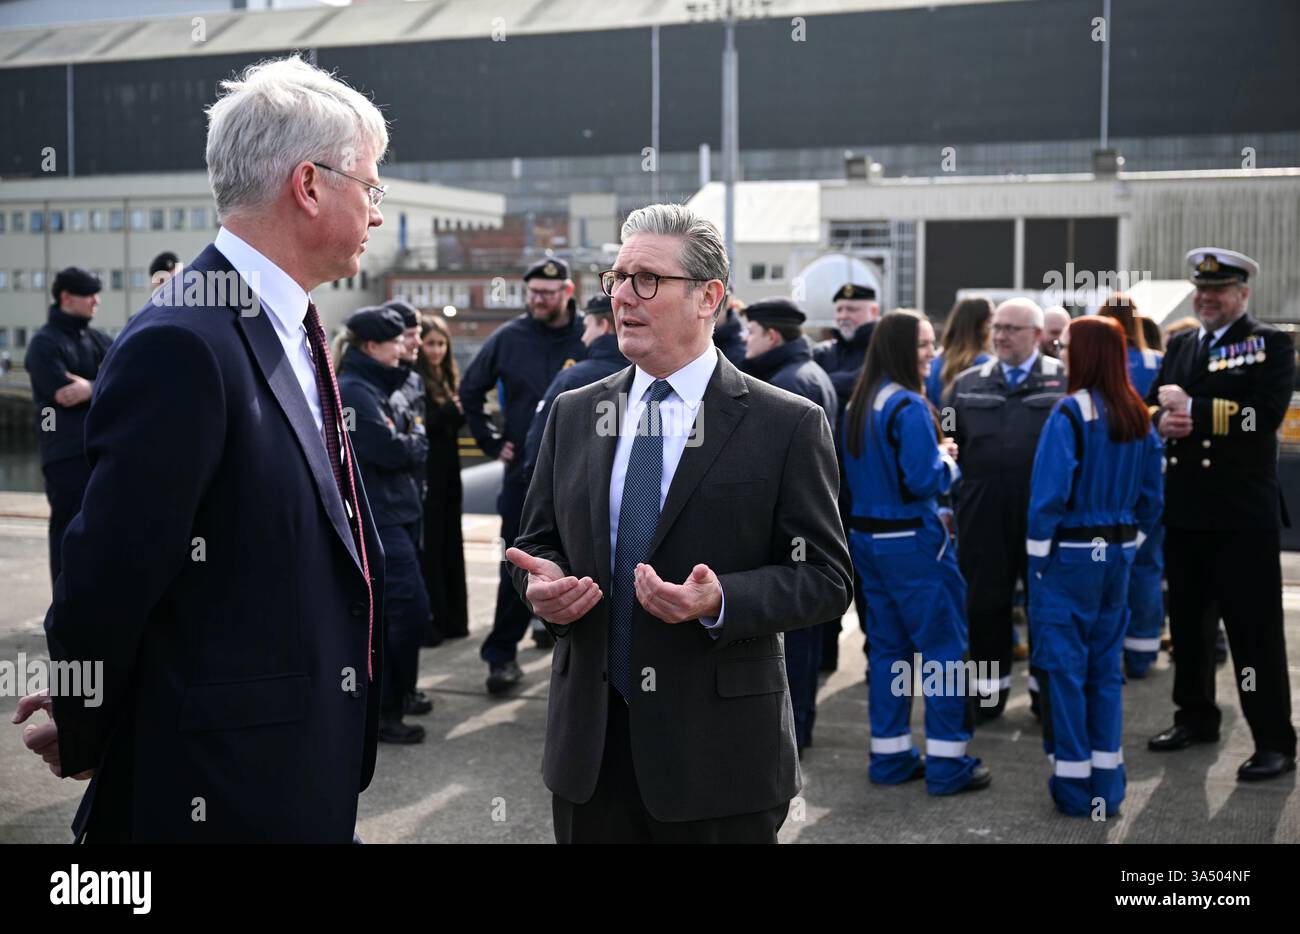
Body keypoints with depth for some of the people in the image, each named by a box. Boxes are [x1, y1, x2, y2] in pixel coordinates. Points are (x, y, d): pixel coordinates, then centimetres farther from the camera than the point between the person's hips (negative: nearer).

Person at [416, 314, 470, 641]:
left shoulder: (448, 378, 14)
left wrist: (460, 412, -5)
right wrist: (451, 411, -21)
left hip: (447, 471, 8)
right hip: (424, 474, -8)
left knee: (450, 544, 11)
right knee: (428, 546, -5)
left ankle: (452, 618, 18)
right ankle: (429, 622, 0)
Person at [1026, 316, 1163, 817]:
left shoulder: (1070, 412, -15)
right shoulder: (1139, 417, 5)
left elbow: (1049, 491, -18)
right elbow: (1152, 493, 9)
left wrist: (1038, 553, -10)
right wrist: (1131, 540, 16)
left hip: (1069, 555, -6)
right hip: (1118, 554, 6)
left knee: (1063, 665, 4)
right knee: (1105, 665, 14)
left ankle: (1074, 787, 9)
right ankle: (1107, 786, 19)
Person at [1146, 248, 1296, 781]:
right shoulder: (1179, 346, 15)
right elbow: (1153, 406, 12)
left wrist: (1191, 408, -15)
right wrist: (1162, 420, -11)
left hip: (1243, 512, -6)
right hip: (1183, 509, 6)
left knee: (1254, 627, -4)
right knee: (1187, 620, 15)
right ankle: (1196, 717, 29)